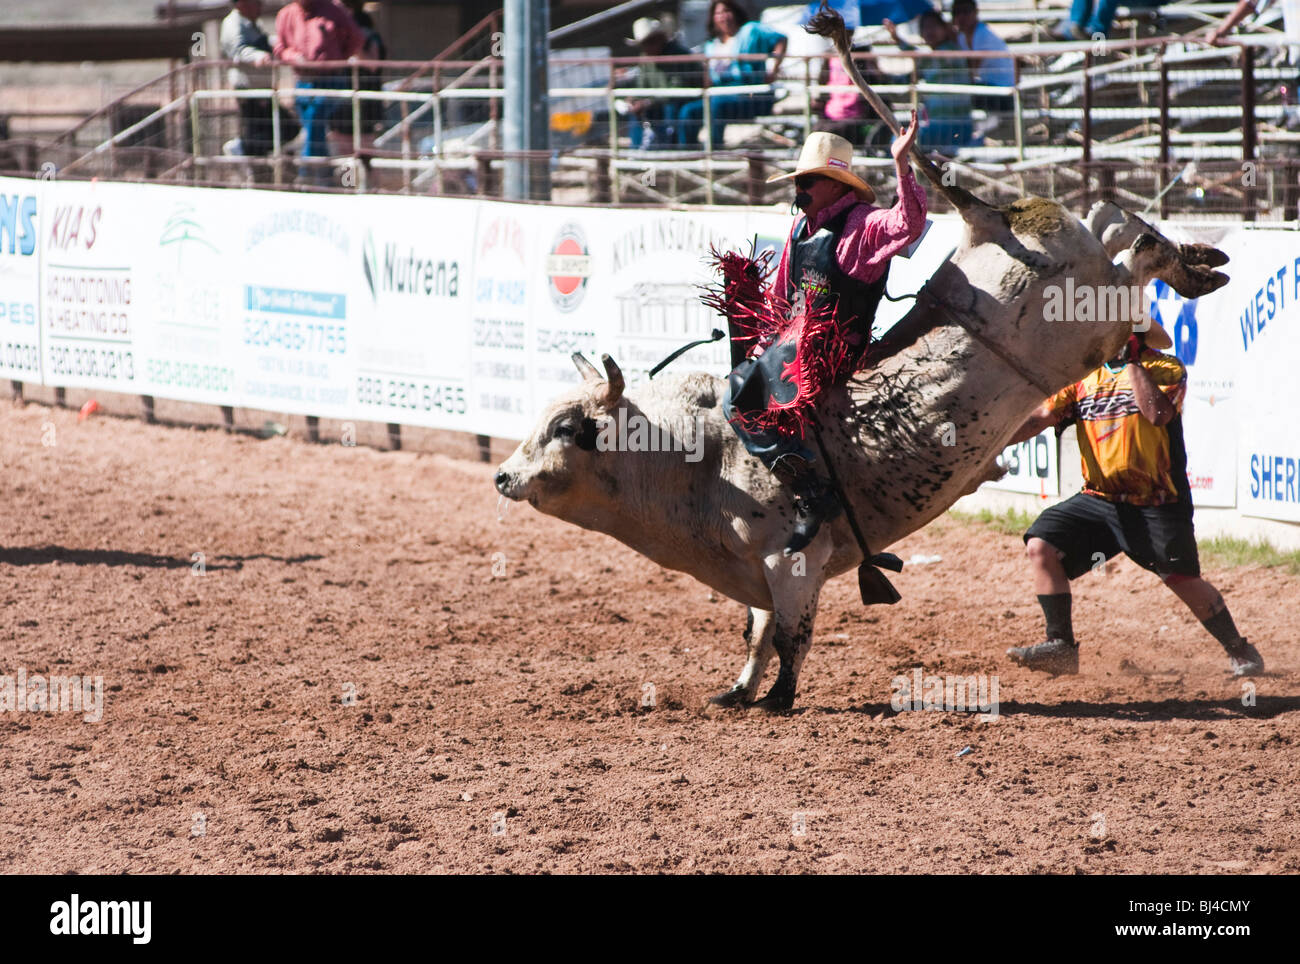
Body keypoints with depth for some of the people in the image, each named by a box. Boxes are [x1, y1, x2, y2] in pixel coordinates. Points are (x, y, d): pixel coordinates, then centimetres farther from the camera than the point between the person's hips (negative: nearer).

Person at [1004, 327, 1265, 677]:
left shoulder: (1166, 369, -5)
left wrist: (1130, 361, -18)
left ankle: (1240, 651, 13)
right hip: (1098, 499, 5)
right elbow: (1040, 418, 3)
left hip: (1155, 506, -5)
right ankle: (1060, 646, -5)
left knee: (1185, 581, -9)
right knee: (1041, 546, -12)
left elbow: (1158, 414, -24)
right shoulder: (1082, 376, 11)